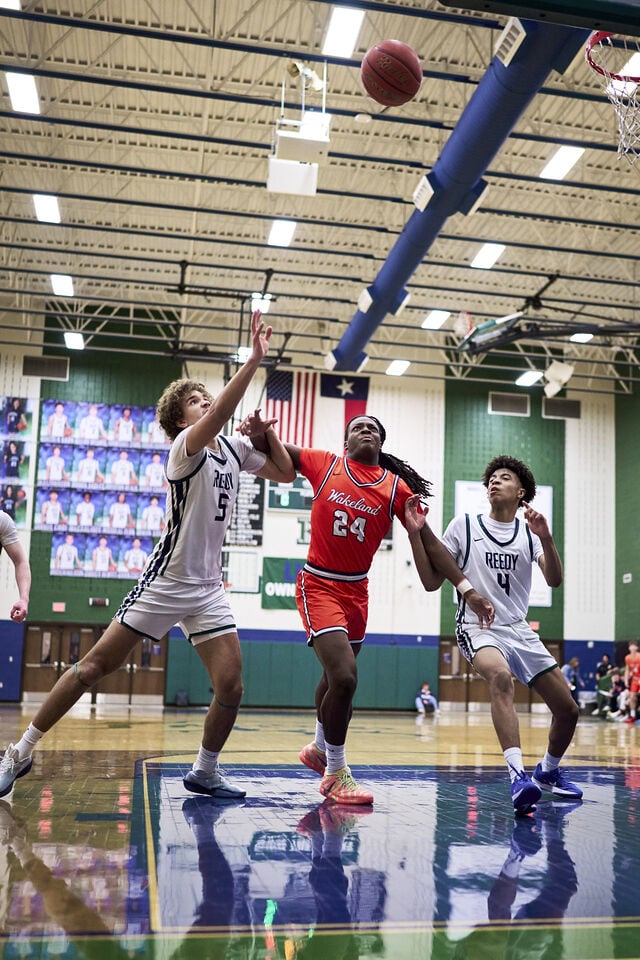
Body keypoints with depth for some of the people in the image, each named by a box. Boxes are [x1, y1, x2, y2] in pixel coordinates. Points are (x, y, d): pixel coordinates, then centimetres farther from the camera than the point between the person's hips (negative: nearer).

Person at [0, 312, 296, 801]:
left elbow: (285, 473, 15)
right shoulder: (185, 447, -11)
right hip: (165, 581, -5)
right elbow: (217, 416, -32)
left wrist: (265, 428, 2)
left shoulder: (235, 448, 9)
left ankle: (204, 772, 17)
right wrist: (255, 358, -35)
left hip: (208, 588, 6)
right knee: (95, 665, -3)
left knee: (231, 685, -5)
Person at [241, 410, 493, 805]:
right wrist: (259, 433, -19)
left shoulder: (396, 487, -1)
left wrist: (468, 590, -5)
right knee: (344, 677, -18)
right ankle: (336, 773, 3)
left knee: (336, 675, 20)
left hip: (357, 591, 4)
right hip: (319, 585, -4)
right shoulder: (324, 464, -5)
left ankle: (319, 747, 48)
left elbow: (430, 542, 0)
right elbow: (271, 450, 5)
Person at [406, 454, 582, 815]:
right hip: (477, 627, -4)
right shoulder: (464, 524, 1)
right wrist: (416, 534, -13)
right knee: (501, 677, -37)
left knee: (568, 710, 3)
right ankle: (518, 776, -43)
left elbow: (554, 580, -9)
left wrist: (545, 539, -26)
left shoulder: (529, 531, 7)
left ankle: (548, 771, 32)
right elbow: (432, 582, -1)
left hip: (520, 630, 4)